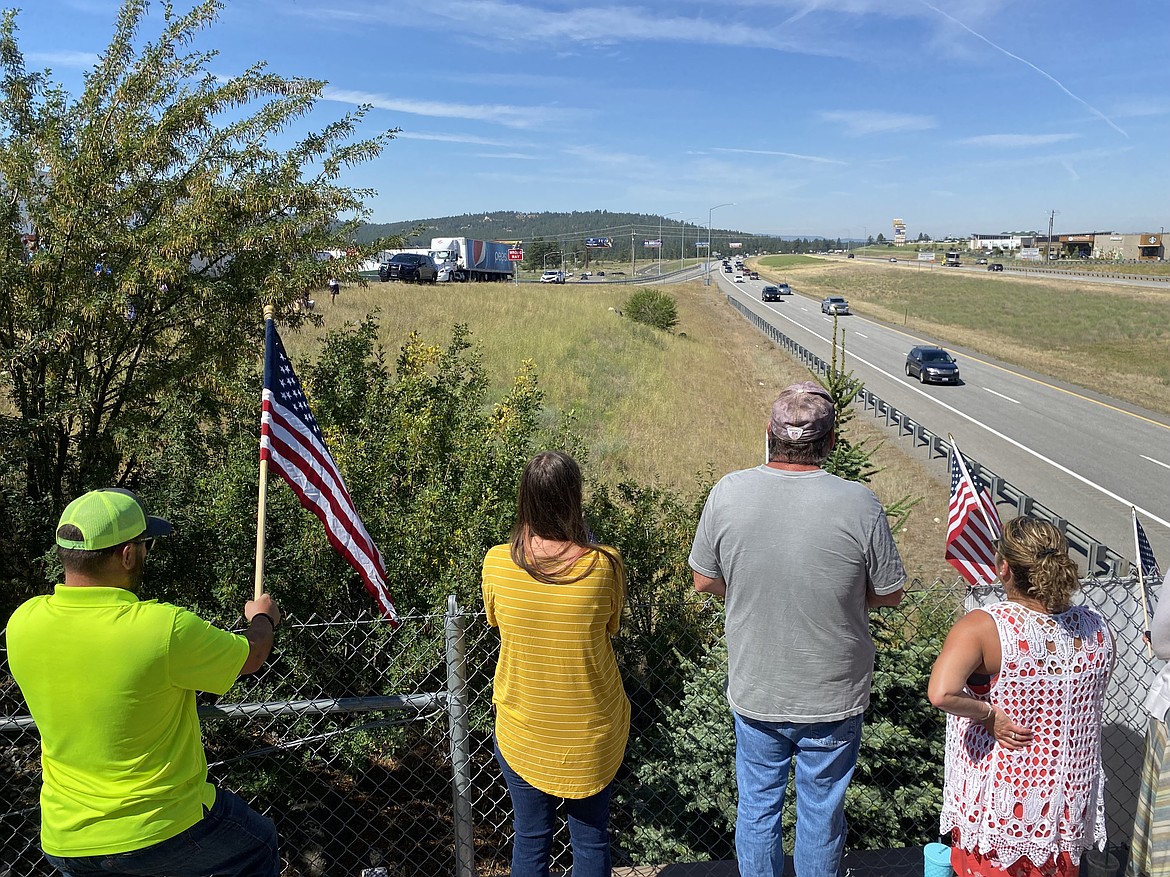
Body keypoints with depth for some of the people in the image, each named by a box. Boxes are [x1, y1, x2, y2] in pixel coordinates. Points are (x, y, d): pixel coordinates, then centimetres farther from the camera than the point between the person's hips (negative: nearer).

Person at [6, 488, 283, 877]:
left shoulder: (22, 622, -11)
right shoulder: (165, 628, -27)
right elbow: (251, 657, -9)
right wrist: (263, 618, 14)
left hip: (66, 841, 5)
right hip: (166, 828, -5)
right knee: (260, 845, 23)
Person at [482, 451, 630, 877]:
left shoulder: (497, 562, -17)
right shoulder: (605, 565, -21)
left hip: (521, 730, 1)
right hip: (591, 732, -1)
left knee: (530, 840, 20)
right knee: (591, 840, 19)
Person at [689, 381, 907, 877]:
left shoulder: (727, 493, -17)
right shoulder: (860, 504, -21)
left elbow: (704, 581, -5)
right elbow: (889, 595, -8)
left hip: (753, 691, 1)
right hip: (833, 697, -1)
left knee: (757, 804, 22)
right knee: (821, 812, 21)